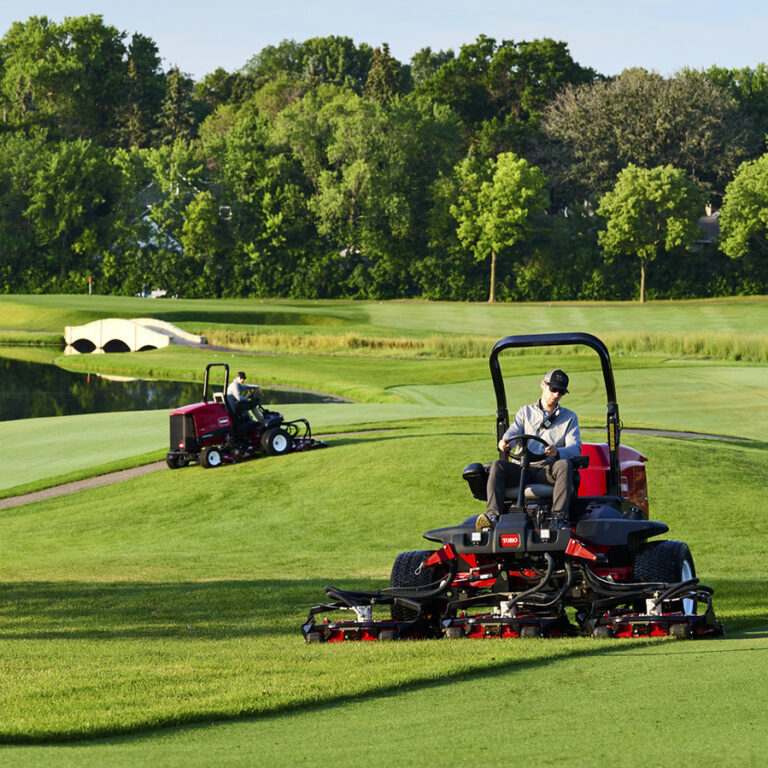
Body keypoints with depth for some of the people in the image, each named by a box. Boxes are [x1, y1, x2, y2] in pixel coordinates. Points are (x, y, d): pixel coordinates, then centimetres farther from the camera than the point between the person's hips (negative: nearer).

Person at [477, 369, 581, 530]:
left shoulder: (570, 418, 18)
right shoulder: (526, 412, 24)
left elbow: (575, 447, 3)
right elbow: (512, 433, 8)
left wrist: (557, 452, -22)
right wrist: (505, 442, -20)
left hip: (548, 469, -2)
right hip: (523, 468, 2)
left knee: (565, 465, -35)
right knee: (498, 465, -28)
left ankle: (559, 515, -50)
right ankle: (492, 515, -44)